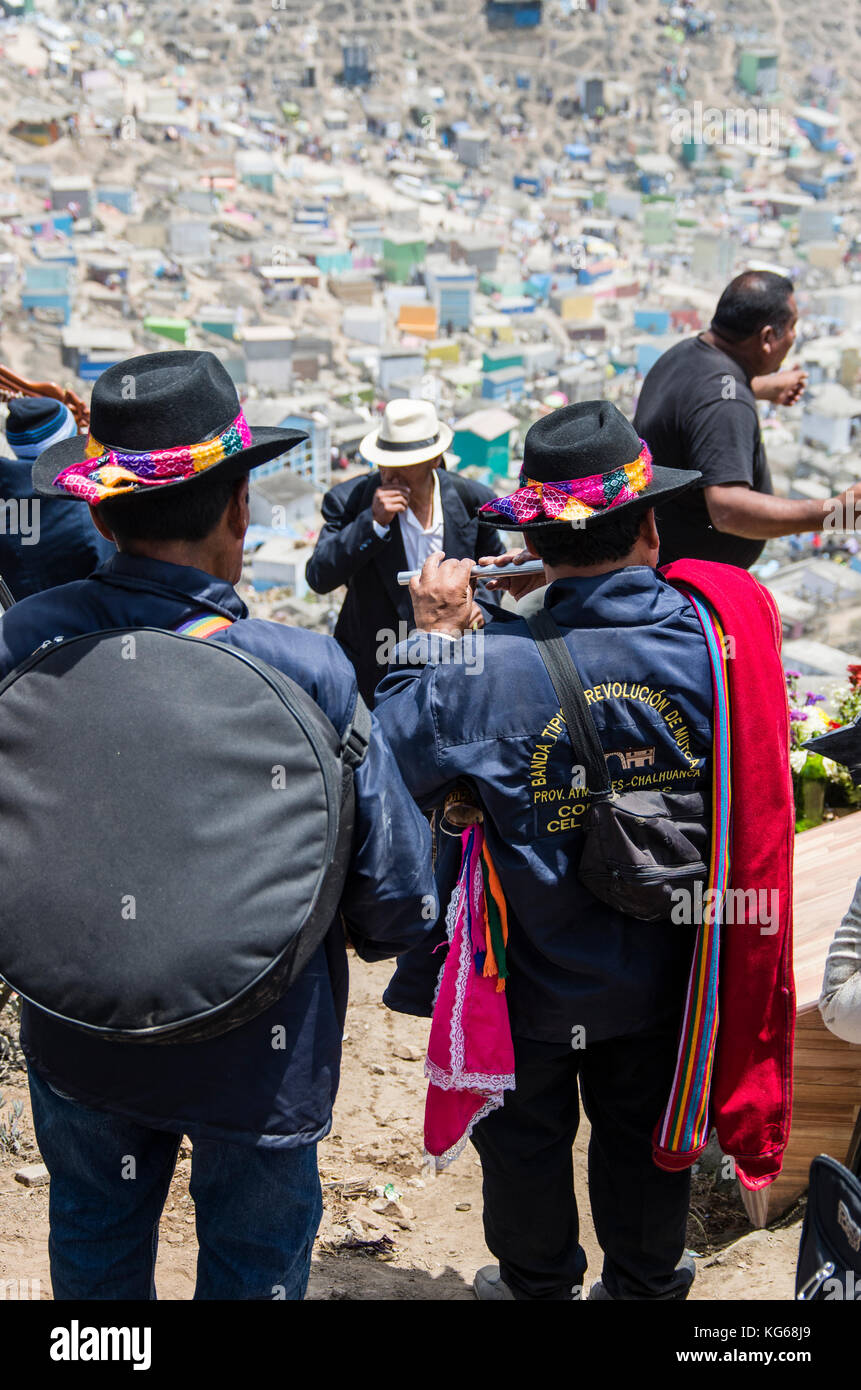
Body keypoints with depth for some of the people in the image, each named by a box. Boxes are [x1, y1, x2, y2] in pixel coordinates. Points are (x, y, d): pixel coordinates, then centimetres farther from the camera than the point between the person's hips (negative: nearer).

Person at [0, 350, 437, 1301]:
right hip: (252, 1054, -2)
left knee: (94, 1248, 28)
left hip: (77, 1036, 3)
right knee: (253, 1263, 23)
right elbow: (398, 901, -18)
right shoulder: (306, 672, -27)